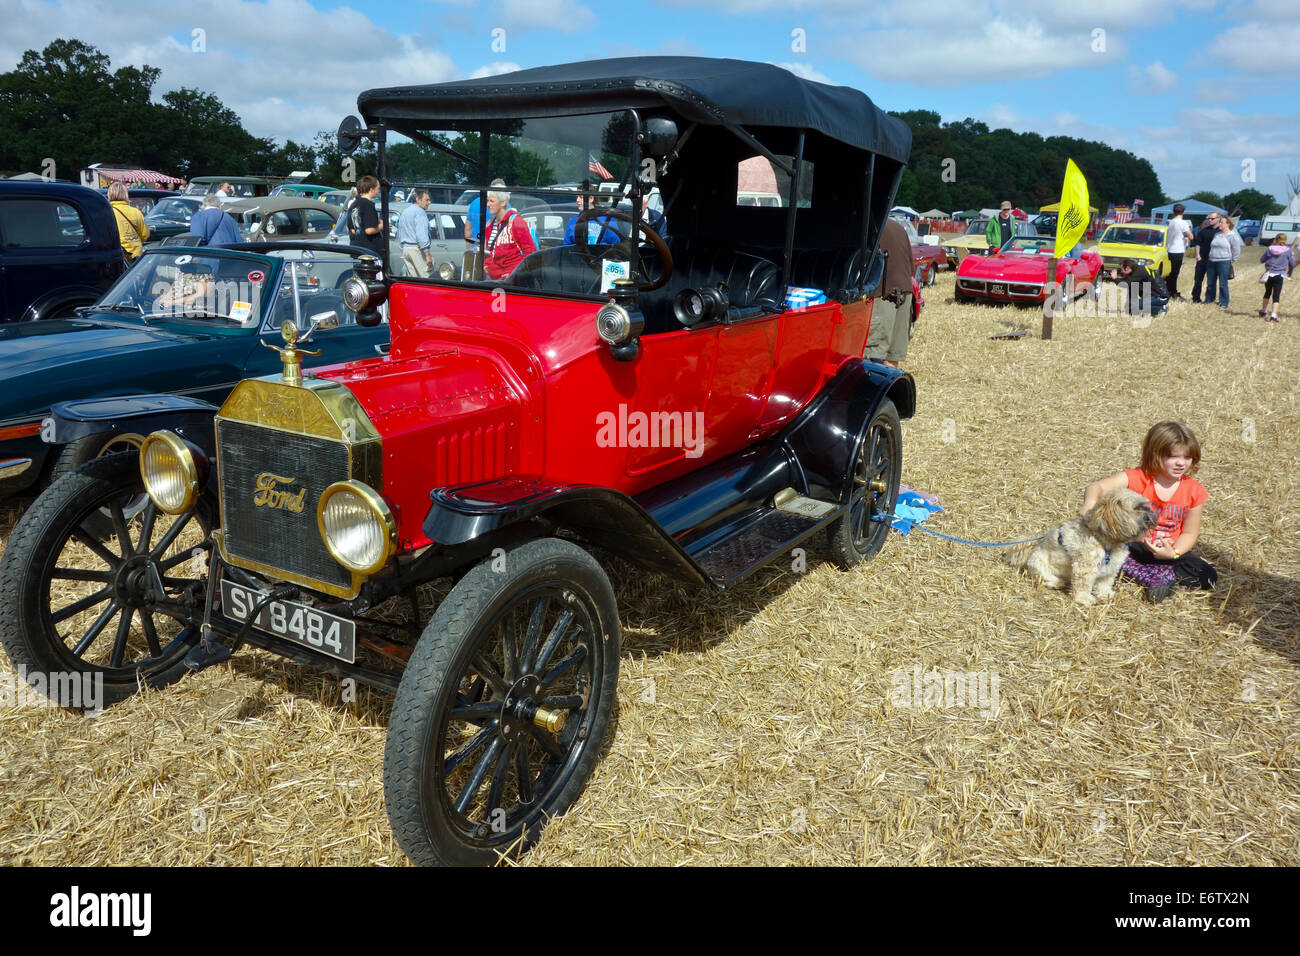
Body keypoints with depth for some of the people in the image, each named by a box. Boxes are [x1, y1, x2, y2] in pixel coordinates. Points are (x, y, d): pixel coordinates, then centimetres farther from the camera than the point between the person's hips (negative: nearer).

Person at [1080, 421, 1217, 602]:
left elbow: (1189, 533, -1)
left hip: (1168, 551, 2)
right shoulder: (1137, 478, -15)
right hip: (1133, 546, -1)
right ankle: (1165, 576, -27)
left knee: (1209, 577, -19)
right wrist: (1090, 502, -54)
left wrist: (1173, 553, -22)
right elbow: (1096, 487, -30)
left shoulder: (1194, 491, -6)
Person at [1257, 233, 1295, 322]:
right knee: (1276, 296, 0)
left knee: (1267, 292, 22)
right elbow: (1292, 264, 4)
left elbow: (1262, 260, 7)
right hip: (1279, 276, -2)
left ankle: (1263, 311, 37)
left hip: (1268, 275, 2)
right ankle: (1273, 316, -9)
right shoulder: (1288, 251, -4)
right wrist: (1290, 273, 22)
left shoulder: (1270, 249, -4)